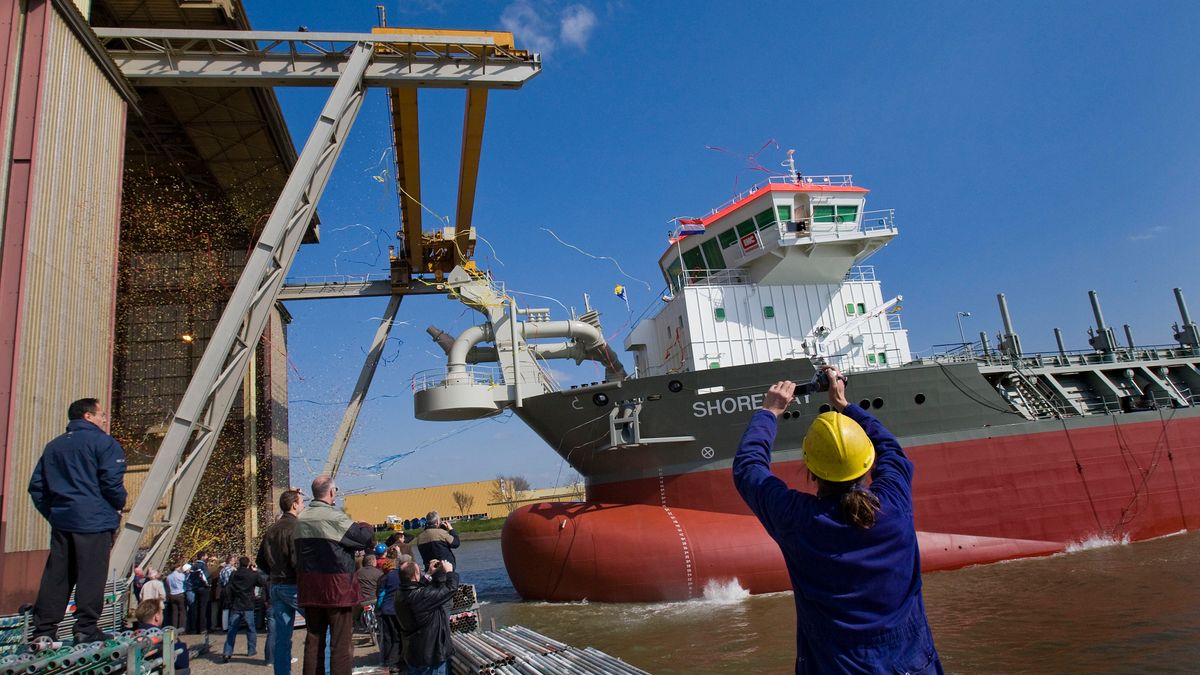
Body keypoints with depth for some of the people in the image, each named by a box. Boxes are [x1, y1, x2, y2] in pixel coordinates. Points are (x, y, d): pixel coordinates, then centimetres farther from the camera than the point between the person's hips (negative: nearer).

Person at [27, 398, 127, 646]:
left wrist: (51, 513, 19)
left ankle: (43, 630, 11)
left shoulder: (53, 446, 17)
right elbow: (112, 482, -13)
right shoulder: (105, 443, -5)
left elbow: (36, 486, 16)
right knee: (91, 575, -1)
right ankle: (86, 629, 2)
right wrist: (120, 504, 5)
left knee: (55, 576, 10)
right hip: (94, 521, -7)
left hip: (61, 521, 7)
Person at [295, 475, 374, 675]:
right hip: (336, 587, -7)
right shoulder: (334, 516, -16)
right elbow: (366, 538, -11)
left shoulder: (301, 519, 7)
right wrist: (366, 527, 9)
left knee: (313, 639, 14)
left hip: (309, 588, 7)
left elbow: (296, 556, 16)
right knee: (341, 642, 0)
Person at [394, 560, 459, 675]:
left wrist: (434, 574, 12)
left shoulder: (401, 594, -3)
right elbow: (450, 588, -25)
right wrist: (449, 572, -8)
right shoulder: (420, 596, -32)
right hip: (430, 654, -9)